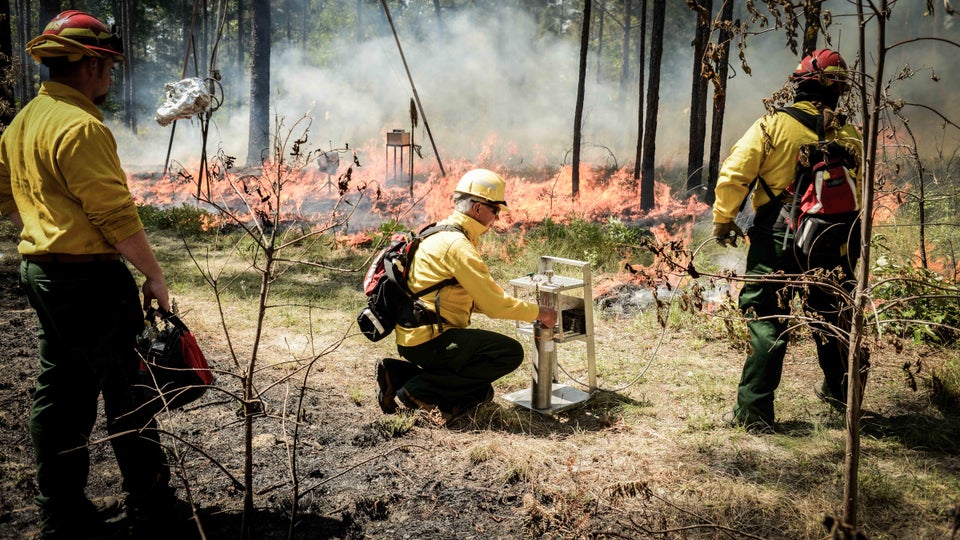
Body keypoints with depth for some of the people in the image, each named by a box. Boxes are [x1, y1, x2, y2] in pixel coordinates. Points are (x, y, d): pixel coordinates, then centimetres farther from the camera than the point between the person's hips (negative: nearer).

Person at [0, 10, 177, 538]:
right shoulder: (81, 127, -19)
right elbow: (116, 216, -21)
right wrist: (154, 275, -14)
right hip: (89, 277, -10)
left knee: (59, 391, 15)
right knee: (127, 387, 4)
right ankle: (148, 495, 19)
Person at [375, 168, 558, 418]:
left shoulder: (441, 234, 14)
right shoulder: (458, 246, -17)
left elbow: (476, 300, 20)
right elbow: (493, 304, -16)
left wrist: (525, 308, 15)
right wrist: (538, 312, -2)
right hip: (430, 339, -10)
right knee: (511, 352, -11)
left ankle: (400, 373, 10)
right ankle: (422, 389, -11)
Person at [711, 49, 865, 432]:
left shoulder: (773, 125, -8)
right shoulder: (848, 137, 1)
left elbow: (734, 174, -12)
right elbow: (859, 197, 6)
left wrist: (723, 220, 1)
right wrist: (853, 248, 19)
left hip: (776, 240, -4)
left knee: (767, 321, 1)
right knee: (828, 315, 22)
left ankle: (754, 410, -1)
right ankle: (838, 390, 42)